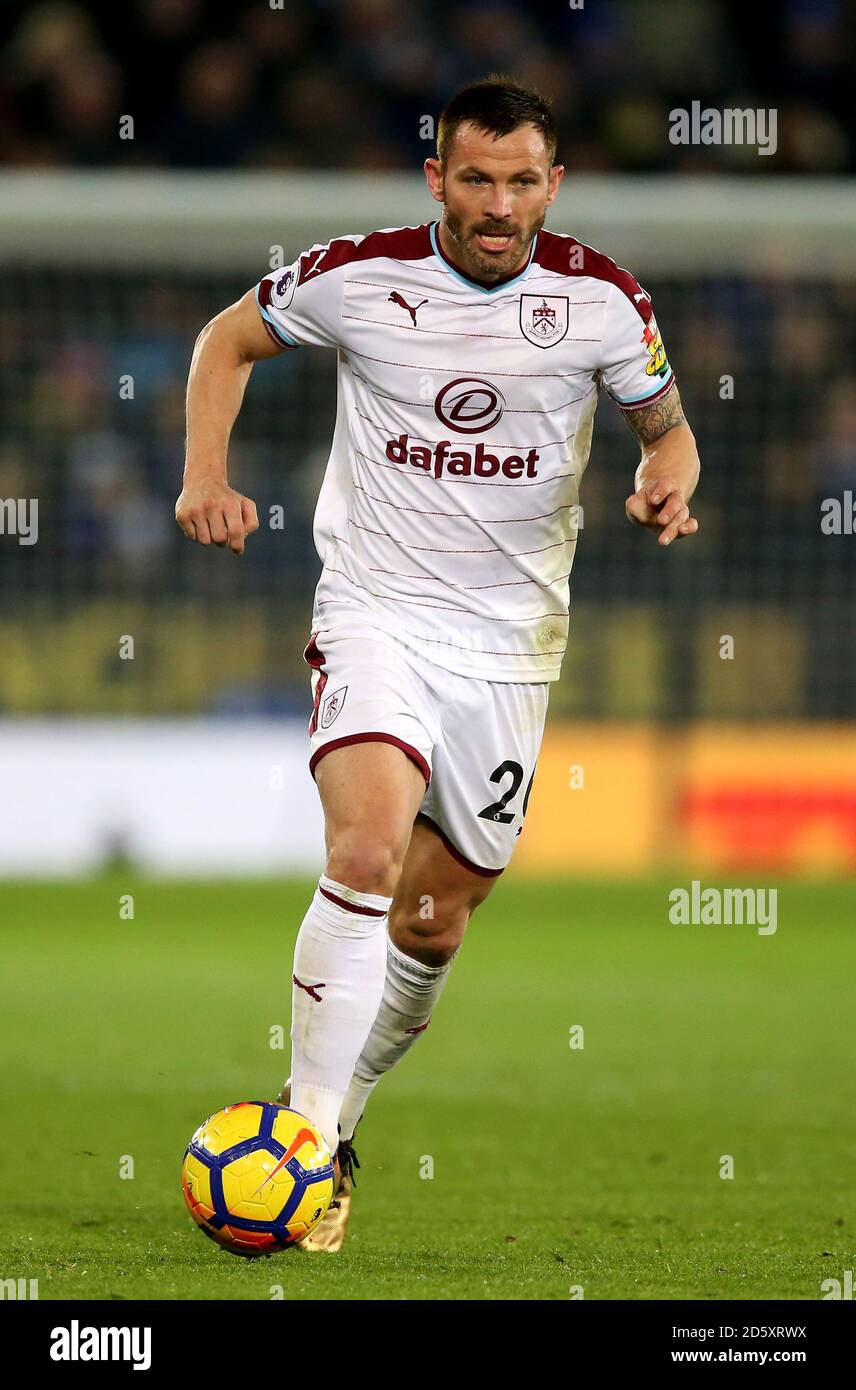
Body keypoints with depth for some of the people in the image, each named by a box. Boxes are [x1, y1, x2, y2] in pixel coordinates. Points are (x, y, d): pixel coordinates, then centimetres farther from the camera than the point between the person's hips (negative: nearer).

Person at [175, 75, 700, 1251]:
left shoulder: (600, 301, -6)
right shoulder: (357, 277, -9)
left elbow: (663, 425, 10)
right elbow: (228, 340, 9)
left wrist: (666, 483, -14)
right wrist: (207, 474, -5)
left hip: (510, 642, 3)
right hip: (376, 612, -3)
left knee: (437, 922, 10)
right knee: (367, 850, -27)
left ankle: (335, 1121, 32)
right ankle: (306, 1129, -21)